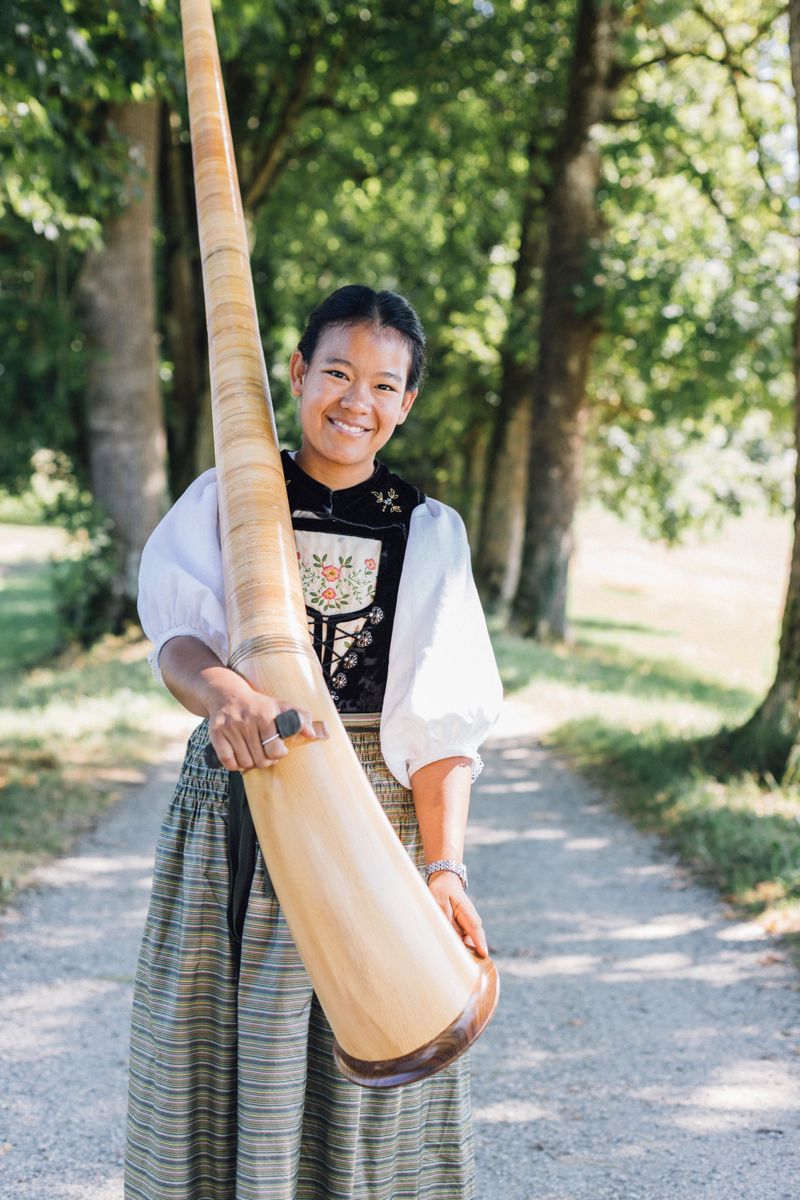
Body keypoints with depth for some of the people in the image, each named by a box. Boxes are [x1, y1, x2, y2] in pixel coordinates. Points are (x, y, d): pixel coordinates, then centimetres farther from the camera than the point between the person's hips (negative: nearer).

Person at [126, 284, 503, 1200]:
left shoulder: (428, 533, 5)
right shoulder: (224, 499, 6)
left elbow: (440, 722, -1)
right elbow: (178, 640, -9)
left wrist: (443, 865, -13)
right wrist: (222, 696, -32)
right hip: (229, 813, 1)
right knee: (219, 1050, 4)